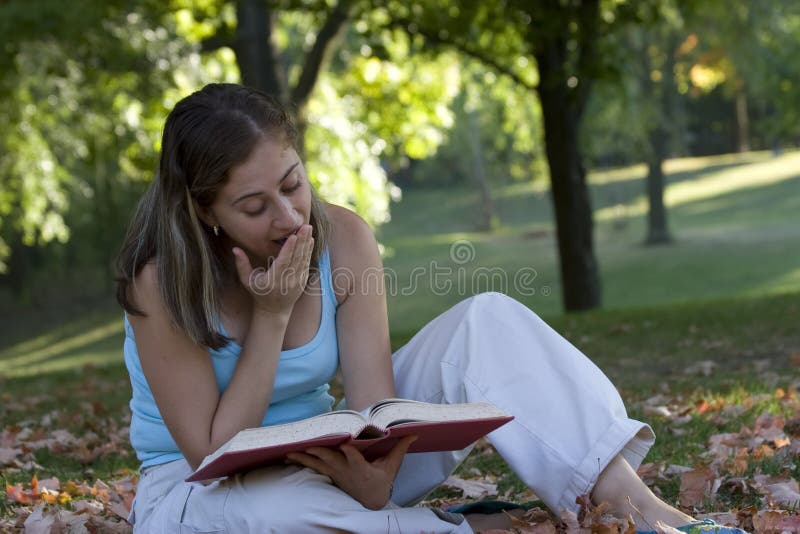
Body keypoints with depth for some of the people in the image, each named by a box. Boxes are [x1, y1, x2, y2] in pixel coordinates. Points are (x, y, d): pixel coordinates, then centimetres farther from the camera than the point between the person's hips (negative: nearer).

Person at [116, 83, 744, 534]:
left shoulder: (342, 237, -11)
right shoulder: (164, 281, -22)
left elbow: (375, 399, -17)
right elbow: (213, 455, -22)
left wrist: (372, 474, -40)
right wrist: (271, 315, -26)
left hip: (322, 463, 4)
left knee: (487, 323, -16)